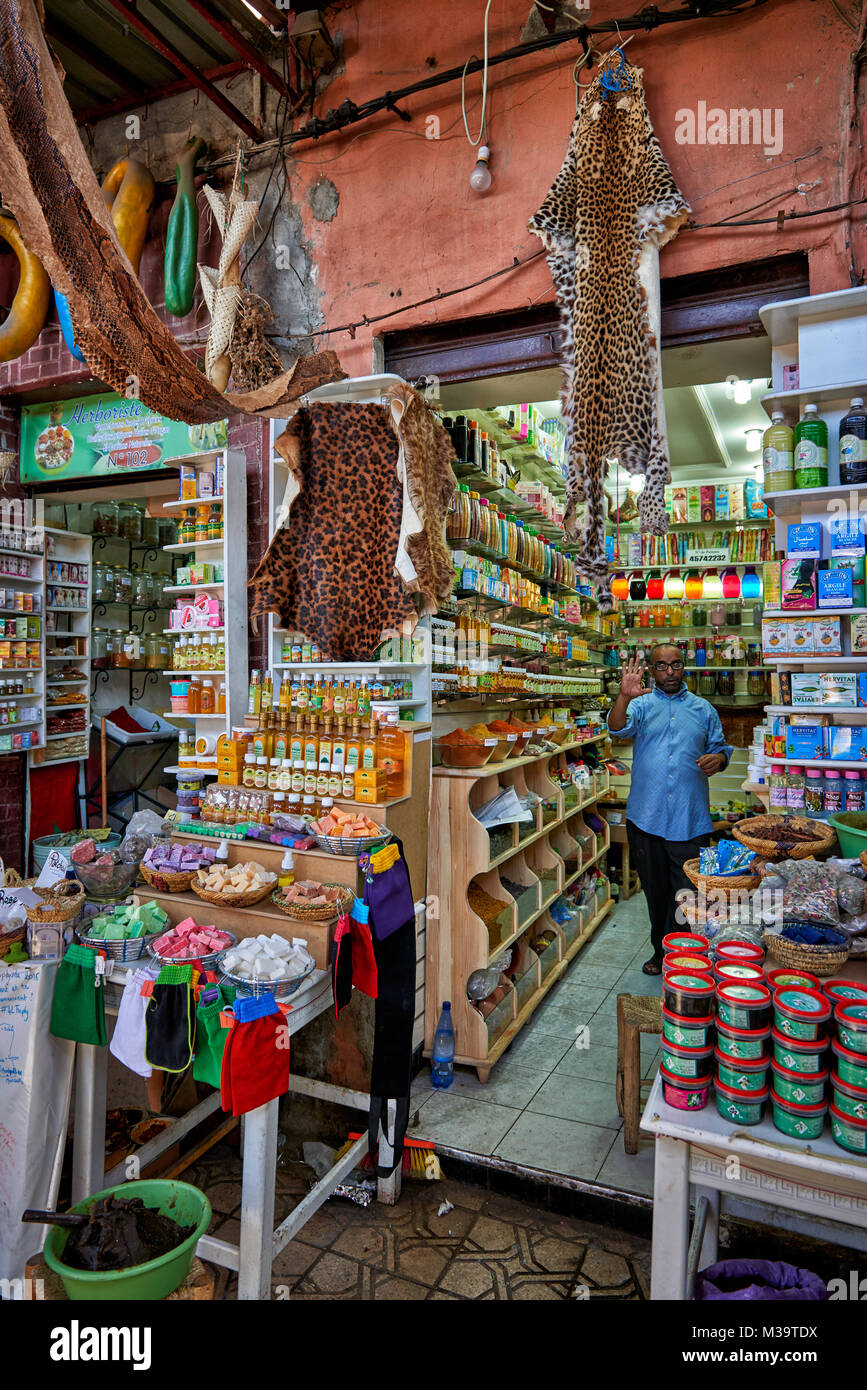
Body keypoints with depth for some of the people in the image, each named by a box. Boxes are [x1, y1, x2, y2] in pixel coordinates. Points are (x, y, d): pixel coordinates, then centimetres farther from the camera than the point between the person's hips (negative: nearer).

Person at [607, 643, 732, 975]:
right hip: (646, 817, 0)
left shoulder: (702, 708, 10)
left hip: (690, 819, 0)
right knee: (655, 889, 13)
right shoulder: (641, 704, 4)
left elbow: (720, 746, 15)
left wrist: (719, 758, -9)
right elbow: (619, 728, -15)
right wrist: (624, 696, -34)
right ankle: (661, 951, 30)